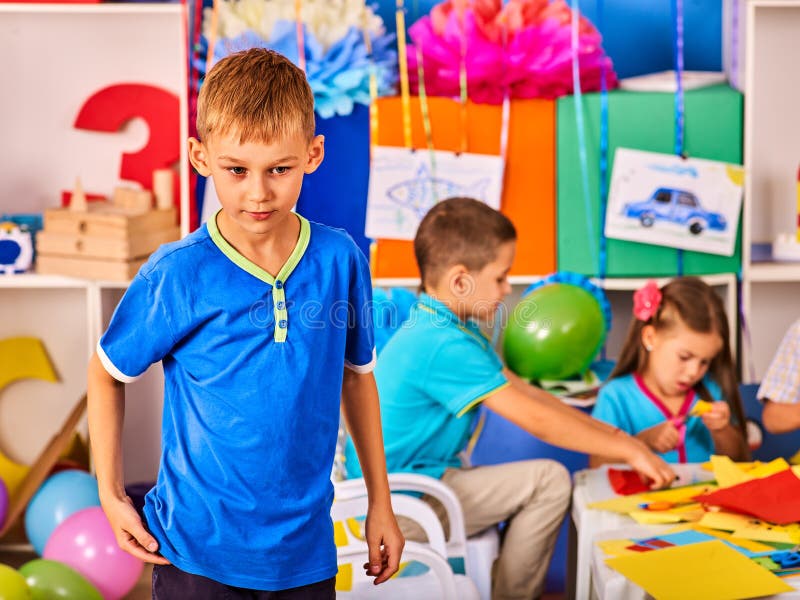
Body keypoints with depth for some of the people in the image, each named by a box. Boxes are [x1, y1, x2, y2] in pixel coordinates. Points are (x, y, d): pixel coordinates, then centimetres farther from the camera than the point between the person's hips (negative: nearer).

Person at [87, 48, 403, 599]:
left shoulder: (340, 261, -7)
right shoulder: (177, 275, -15)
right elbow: (107, 373, 1)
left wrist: (380, 502, 12)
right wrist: (111, 495, -2)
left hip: (306, 551, 3)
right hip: (197, 553, -3)